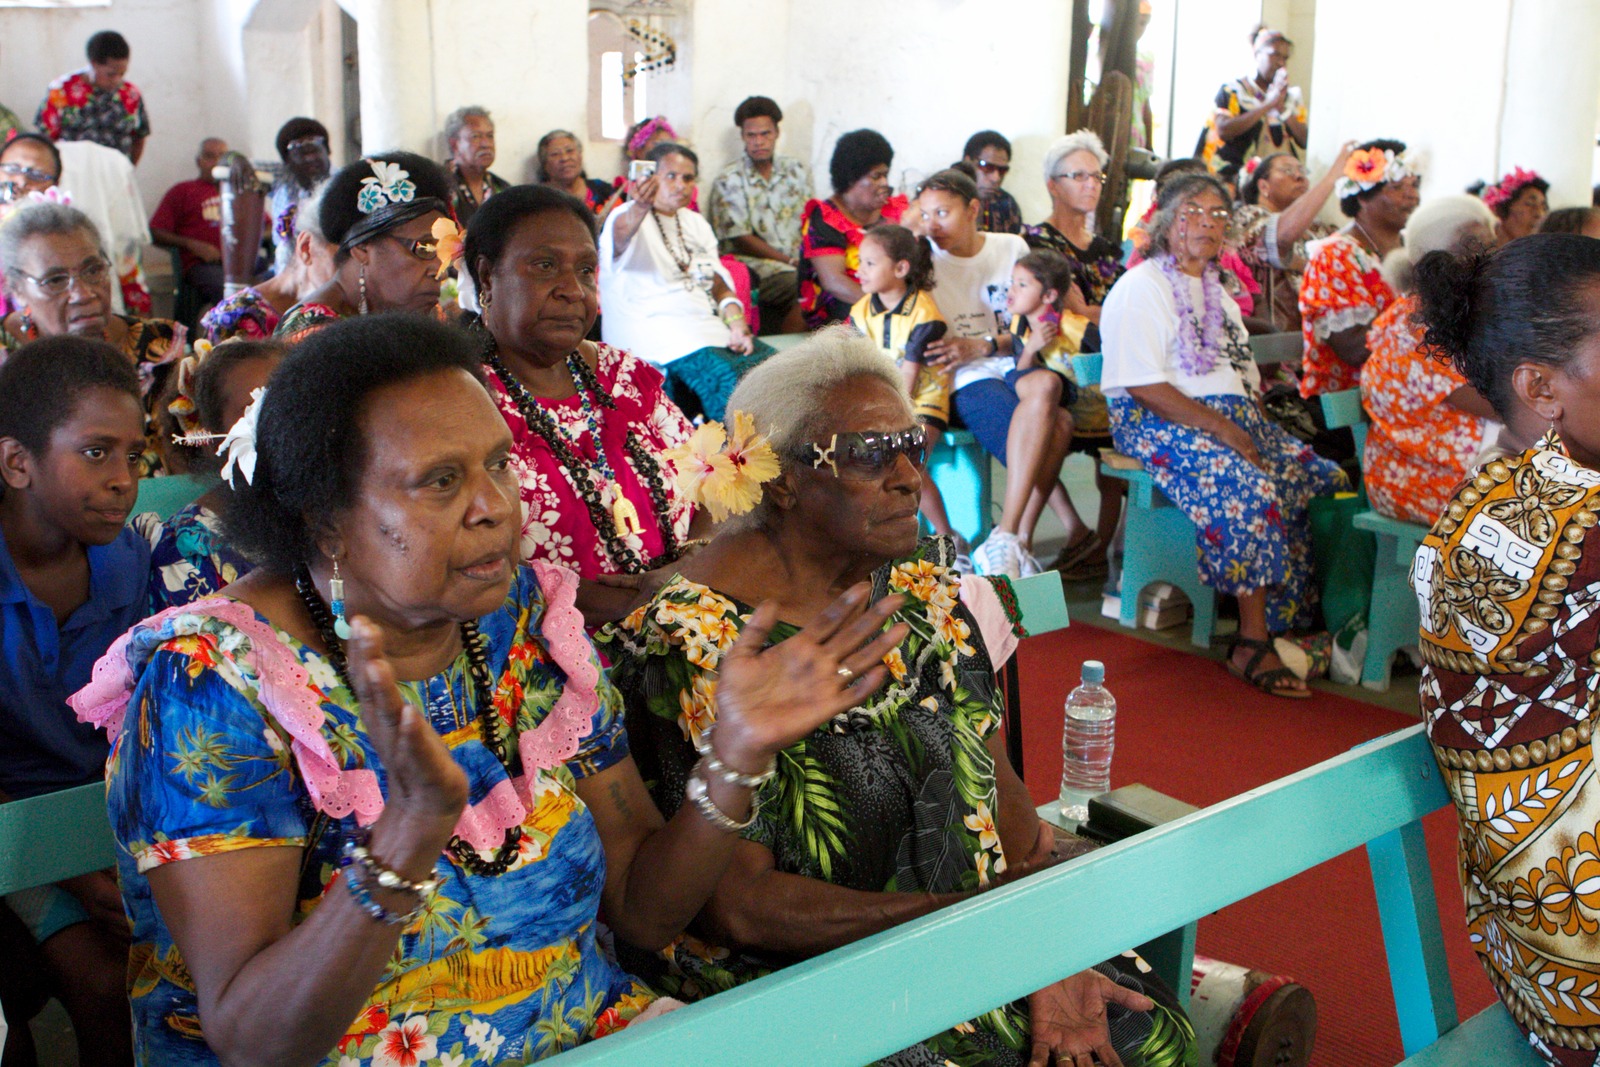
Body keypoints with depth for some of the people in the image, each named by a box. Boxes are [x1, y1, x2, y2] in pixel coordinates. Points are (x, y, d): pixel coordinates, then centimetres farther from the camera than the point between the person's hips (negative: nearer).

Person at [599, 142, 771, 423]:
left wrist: (737, 324, -3)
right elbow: (621, 234, -28)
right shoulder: (628, 217, -1)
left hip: (709, 326, 7)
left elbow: (719, 283, 17)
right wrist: (639, 208, -51)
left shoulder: (696, 222, 21)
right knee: (731, 378, -32)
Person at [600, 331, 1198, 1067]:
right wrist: (959, 915, -22)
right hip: (778, 974, -5)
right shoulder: (693, 640, -18)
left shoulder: (919, 580, 3)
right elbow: (734, 904, -18)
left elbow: (994, 776, 1)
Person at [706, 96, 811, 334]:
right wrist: (789, 260, -11)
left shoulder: (798, 171, 16)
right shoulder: (729, 181, 2)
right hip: (754, 264, -5)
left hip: (799, 262, 5)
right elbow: (741, 240, -4)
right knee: (802, 285, -33)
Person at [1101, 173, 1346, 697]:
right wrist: (1221, 428, -19)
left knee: (1323, 478, -12)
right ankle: (1252, 643, -28)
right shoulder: (1142, 287, -3)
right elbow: (1143, 386, -14)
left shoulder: (1218, 294, 24)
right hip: (1158, 425, -8)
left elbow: (1247, 376, 23)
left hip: (1234, 421, 8)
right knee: (1250, 488, -32)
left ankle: (1293, 626, -10)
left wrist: (1251, 427, 1)